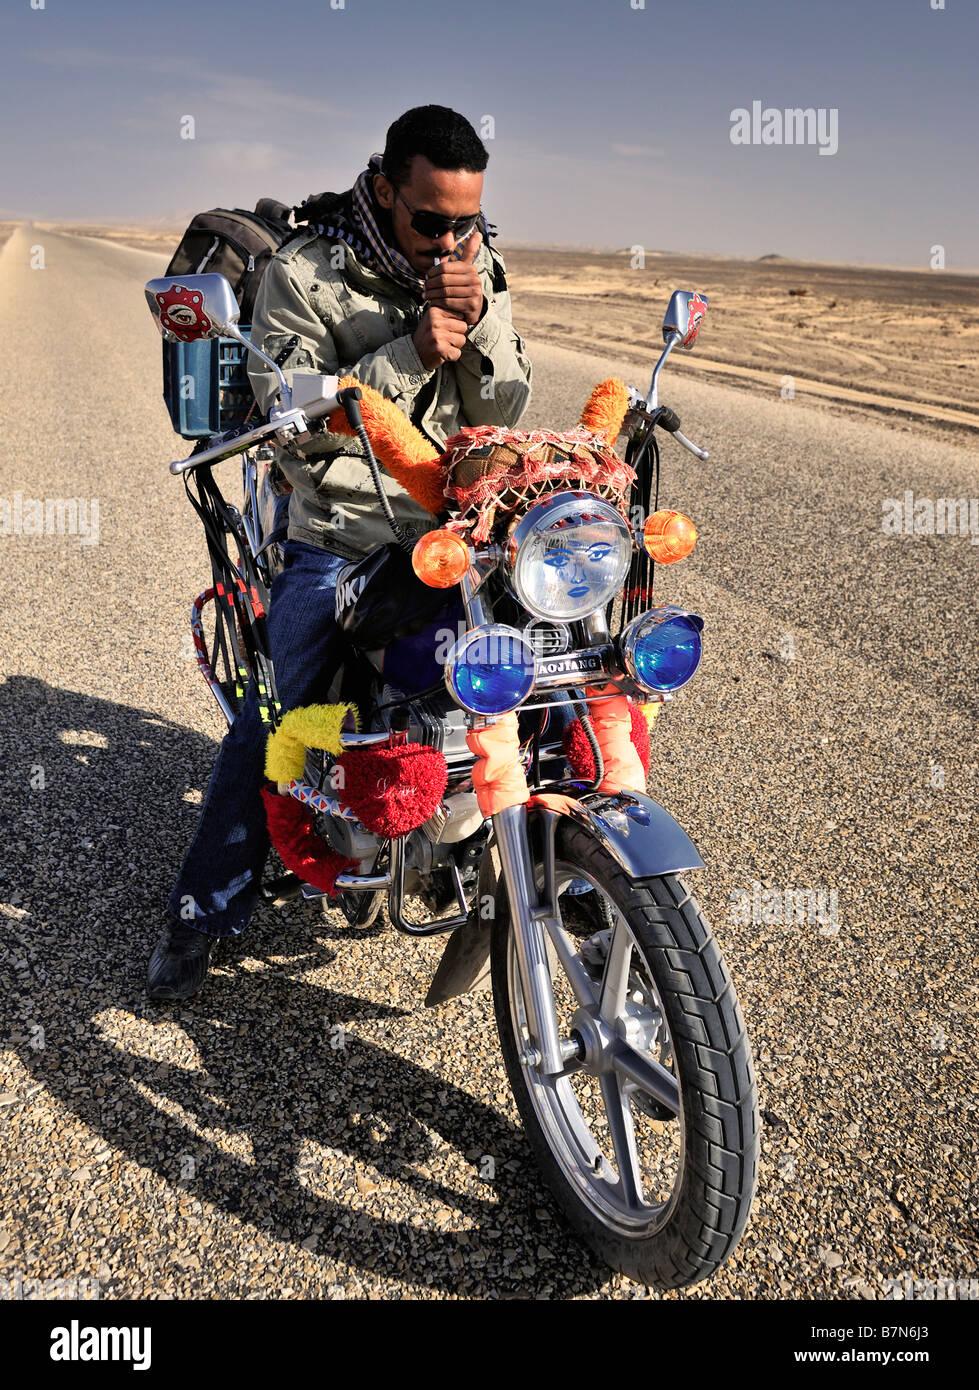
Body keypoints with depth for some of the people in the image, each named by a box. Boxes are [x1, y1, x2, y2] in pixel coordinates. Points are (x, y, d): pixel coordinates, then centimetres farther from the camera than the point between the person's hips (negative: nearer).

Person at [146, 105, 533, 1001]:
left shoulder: (478, 272, 6)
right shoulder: (304, 273, -6)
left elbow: (504, 412, 3)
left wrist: (479, 317, -15)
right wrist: (410, 355, -22)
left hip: (457, 528, 4)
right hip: (340, 537, -3)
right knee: (271, 717, -11)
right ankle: (207, 906, 7)